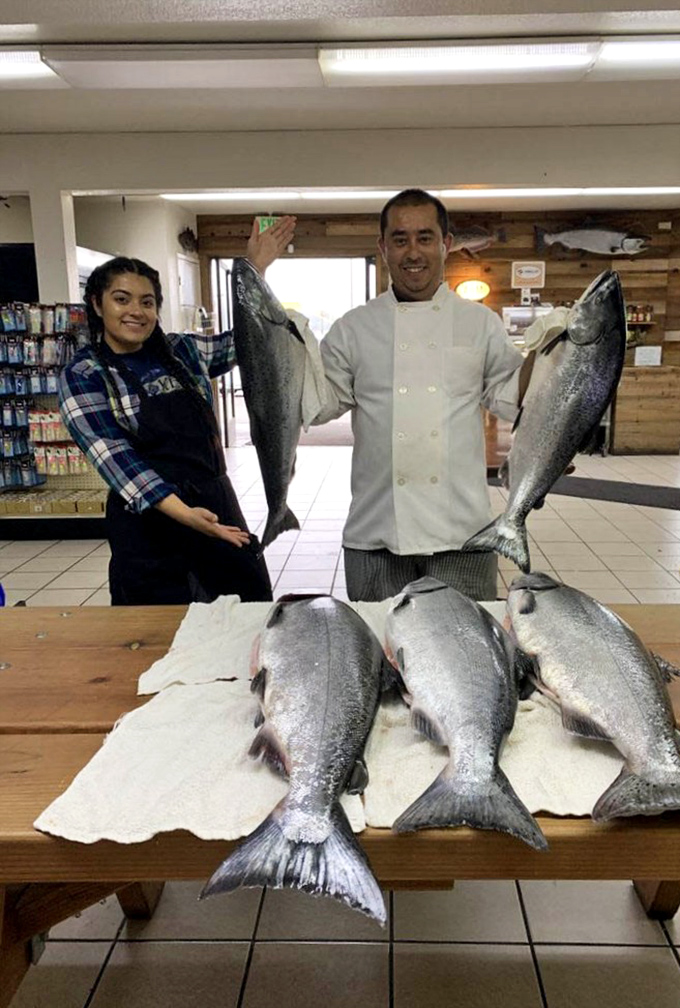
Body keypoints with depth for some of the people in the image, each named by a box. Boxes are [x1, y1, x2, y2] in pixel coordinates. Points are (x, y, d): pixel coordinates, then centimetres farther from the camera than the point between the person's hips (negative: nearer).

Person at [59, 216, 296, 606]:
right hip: (148, 519, -4)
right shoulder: (82, 376, -6)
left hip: (216, 503, 5)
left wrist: (255, 270, 10)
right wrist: (181, 512, -28)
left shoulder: (181, 351, 7)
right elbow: (115, 457, -16)